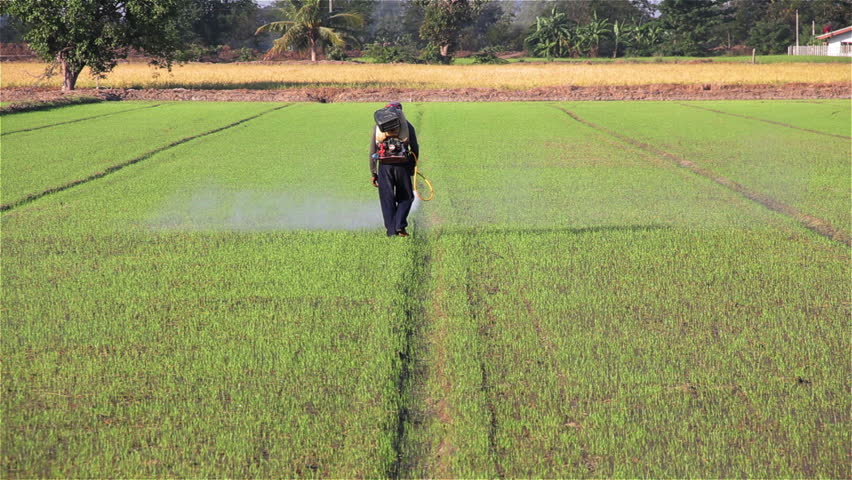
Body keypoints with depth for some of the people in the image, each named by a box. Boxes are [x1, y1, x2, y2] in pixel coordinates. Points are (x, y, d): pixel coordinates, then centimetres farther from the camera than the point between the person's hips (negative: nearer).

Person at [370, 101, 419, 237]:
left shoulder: (378, 127, 12)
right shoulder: (407, 126, 9)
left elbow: (372, 152, 9)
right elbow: (415, 149, 5)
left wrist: (373, 173, 12)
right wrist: (412, 167, 16)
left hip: (384, 166, 1)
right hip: (402, 165, -1)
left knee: (387, 199, 8)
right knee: (406, 197, 13)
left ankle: (391, 231, 6)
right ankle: (400, 225, -4)